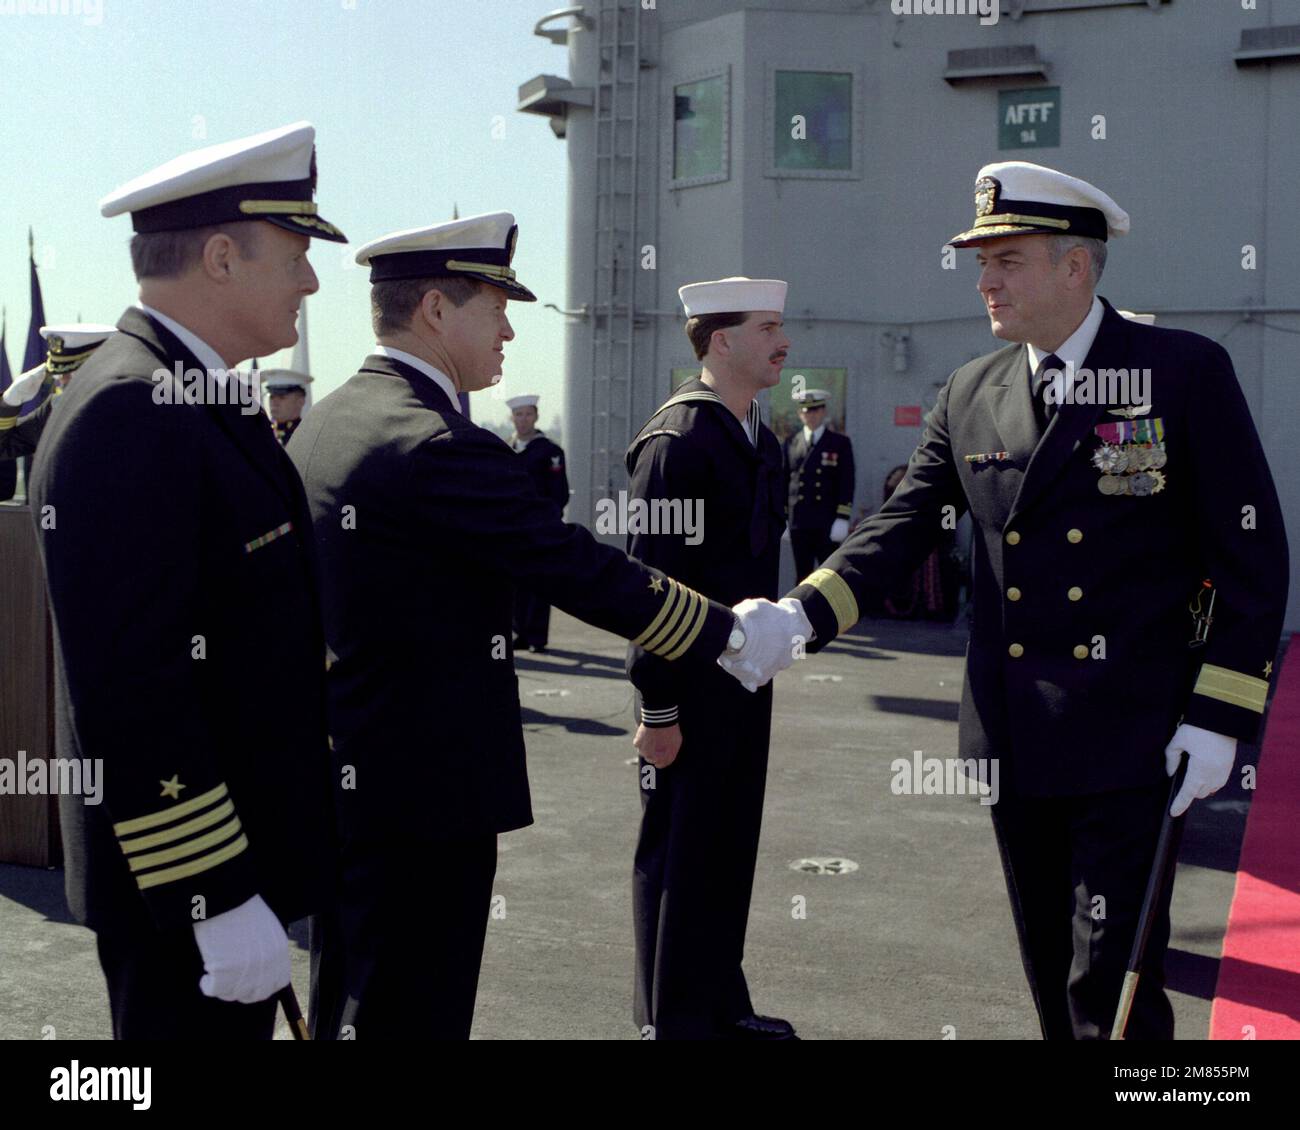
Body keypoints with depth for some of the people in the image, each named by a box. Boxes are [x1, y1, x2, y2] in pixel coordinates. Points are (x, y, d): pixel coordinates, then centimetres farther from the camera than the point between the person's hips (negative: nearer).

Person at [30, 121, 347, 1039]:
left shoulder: (200, 402, 11)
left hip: (236, 857, 10)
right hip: (188, 891, -10)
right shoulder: (129, 414, -21)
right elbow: (131, 688, -26)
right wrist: (218, 899, -24)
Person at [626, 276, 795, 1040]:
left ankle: (722, 1006, 31)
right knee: (679, 853, 4)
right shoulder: (678, 439, -16)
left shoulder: (760, 440, 11)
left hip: (745, 681, 9)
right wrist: (657, 709, -18)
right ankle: (674, 1019, 18)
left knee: (730, 847, 17)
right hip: (692, 688, -8)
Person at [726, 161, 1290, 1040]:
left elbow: (1252, 555, -5)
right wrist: (799, 618, -15)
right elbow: (901, 529, 2)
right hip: (1016, 737, 5)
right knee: (1050, 968, 16)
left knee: (1112, 981, -6)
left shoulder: (1186, 372, -5)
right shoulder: (970, 397, 8)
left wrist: (1219, 717, -10)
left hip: (1130, 736, -5)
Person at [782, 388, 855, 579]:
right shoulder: (790, 444, 10)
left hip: (828, 525, -2)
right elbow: (783, 481, 11)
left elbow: (846, 483, 0)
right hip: (799, 523, 2)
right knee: (803, 578, 6)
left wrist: (842, 518, -8)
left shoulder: (840, 443, 5)